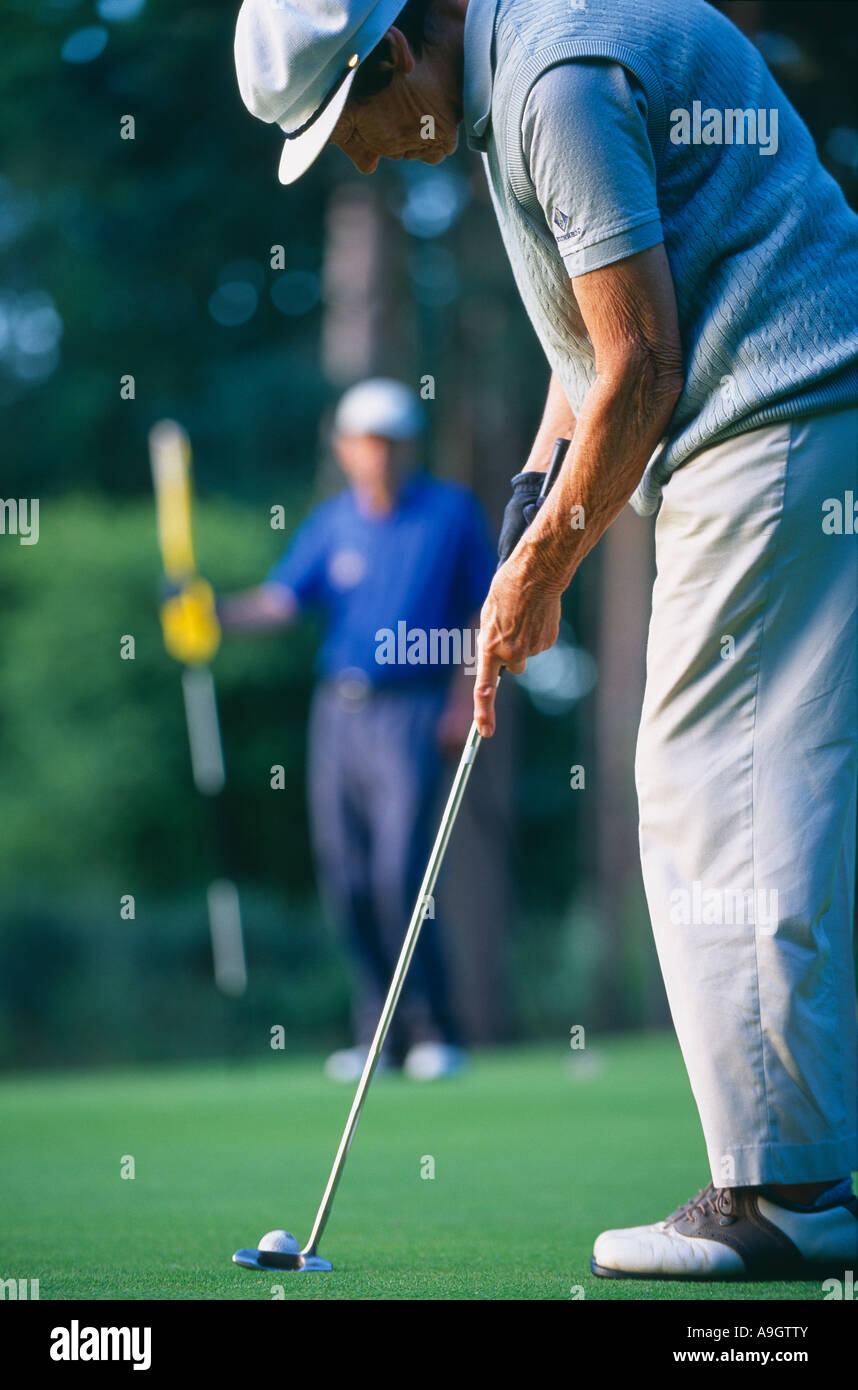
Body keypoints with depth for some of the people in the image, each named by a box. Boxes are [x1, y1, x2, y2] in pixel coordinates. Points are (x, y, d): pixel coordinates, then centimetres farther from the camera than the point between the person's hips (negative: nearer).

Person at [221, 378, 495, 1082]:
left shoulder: (452, 511, 1)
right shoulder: (331, 523, 8)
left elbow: (482, 613, 6)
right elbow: (279, 600, -3)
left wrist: (465, 704, -2)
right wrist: (212, 613, -21)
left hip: (412, 711, -4)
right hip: (338, 708, 4)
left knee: (399, 875, -14)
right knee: (346, 880, 3)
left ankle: (434, 1032, -3)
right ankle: (379, 1033, 14)